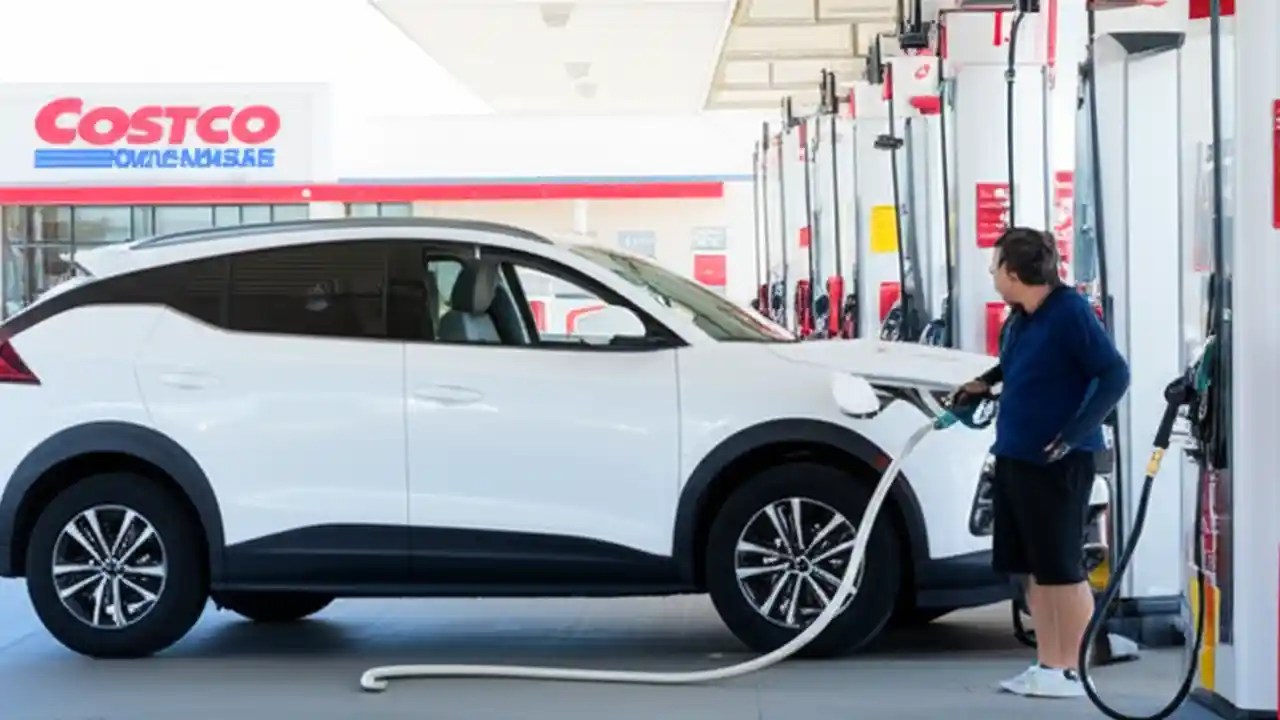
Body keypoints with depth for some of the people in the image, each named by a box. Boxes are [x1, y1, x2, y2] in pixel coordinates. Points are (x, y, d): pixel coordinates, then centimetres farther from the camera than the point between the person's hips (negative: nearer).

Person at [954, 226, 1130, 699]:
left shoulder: (1070, 311, -15)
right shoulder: (1019, 317, 9)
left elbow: (1115, 375, -17)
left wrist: (1074, 434, -23)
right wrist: (986, 382, 21)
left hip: (1057, 462, -9)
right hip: (1014, 456, 9)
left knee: (1062, 568, -2)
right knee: (1034, 568, 13)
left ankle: (1072, 672, 5)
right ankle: (1047, 665, 21)